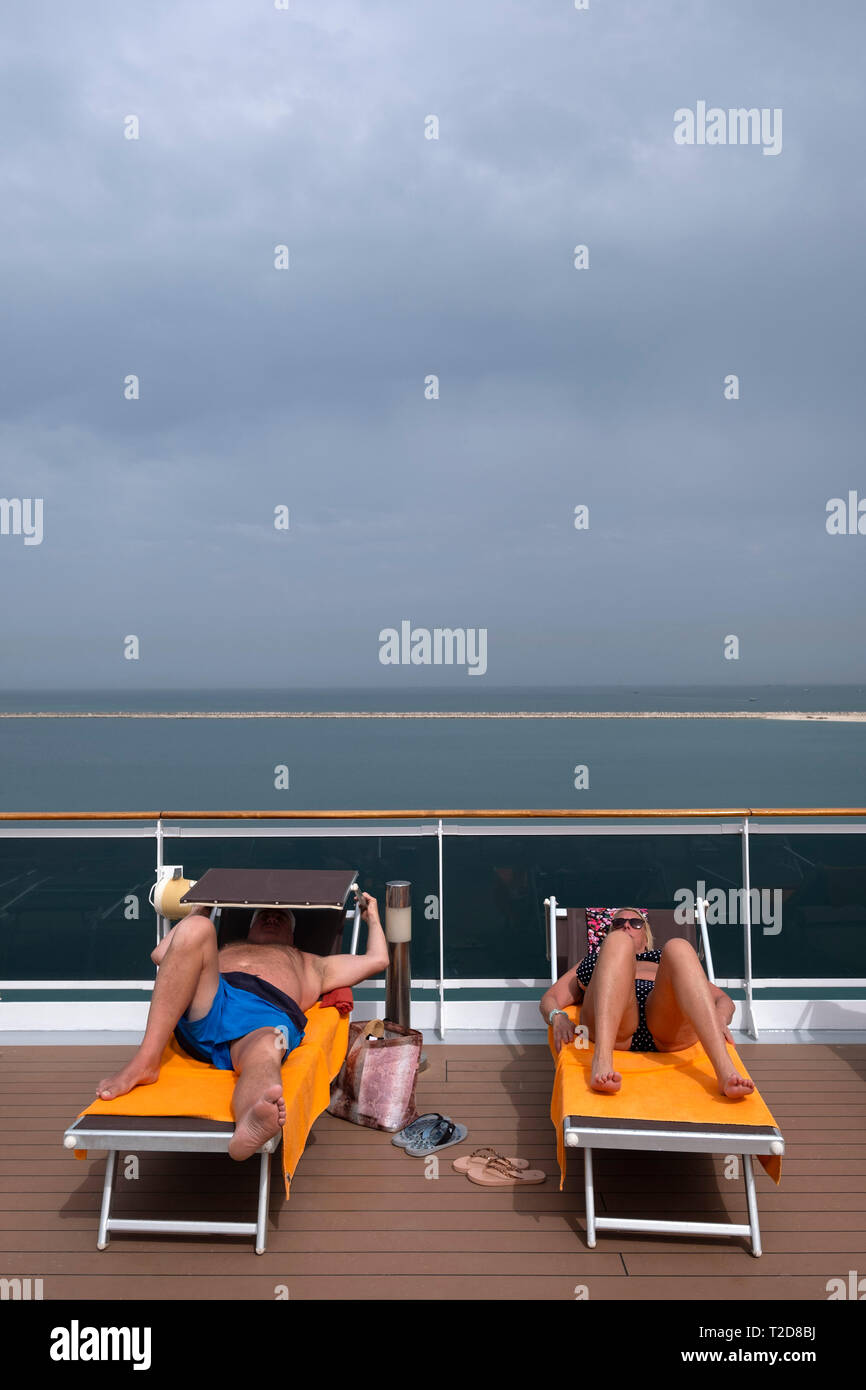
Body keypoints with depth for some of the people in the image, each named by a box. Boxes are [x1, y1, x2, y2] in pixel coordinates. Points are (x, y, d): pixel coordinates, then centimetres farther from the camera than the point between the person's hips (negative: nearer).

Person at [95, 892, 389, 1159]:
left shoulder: (310, 964, 43)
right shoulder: (223, 951, 47)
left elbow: (377, 960, 41)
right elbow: (160, 954, 44)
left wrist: (372, 917, 52)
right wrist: (198, 912, 54)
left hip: (268, 1011, -2)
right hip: (204, 1006, 2)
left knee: (266, 1051, -40)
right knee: (195, 928, -25)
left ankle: (249, 1128, -78)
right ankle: (145, 1062, -36)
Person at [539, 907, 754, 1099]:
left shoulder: (661, 963, 42)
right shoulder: (590, 962, 42)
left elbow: (724, 999, 29)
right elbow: (549, 999, 26)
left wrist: (719, 1020, 3)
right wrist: (558, 1018, 0)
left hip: (668, 1032, 1)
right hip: (614, 1032, -1)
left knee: (678, 948, -26)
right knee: (618, 942, -26)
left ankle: (725, 1071, -48)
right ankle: (602, 1062, -49)